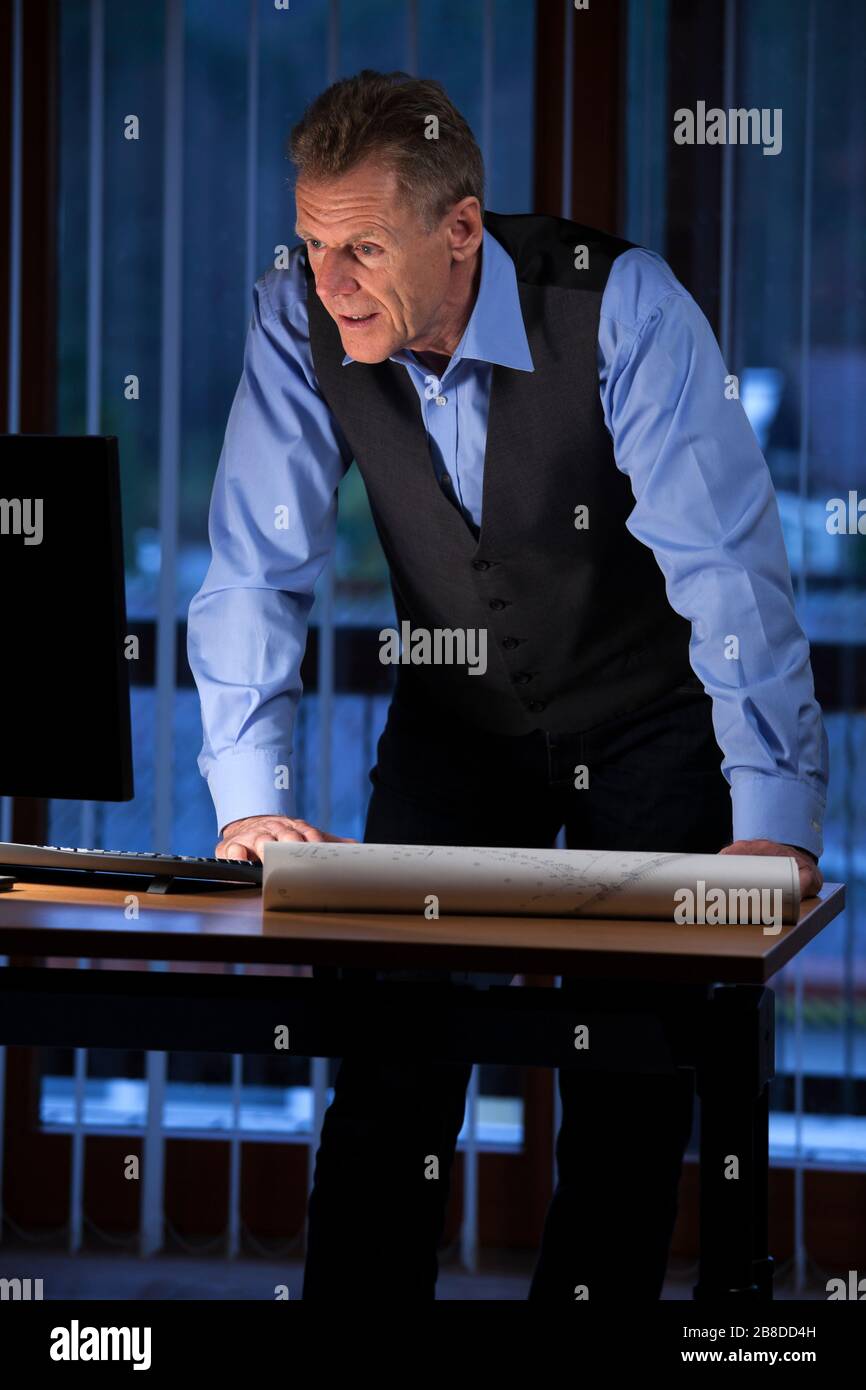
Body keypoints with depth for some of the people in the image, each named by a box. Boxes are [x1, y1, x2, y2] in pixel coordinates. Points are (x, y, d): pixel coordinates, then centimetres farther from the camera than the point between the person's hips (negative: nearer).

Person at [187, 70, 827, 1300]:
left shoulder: (621, 307, -26)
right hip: (456, 720, 3)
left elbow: (728, 565, -29)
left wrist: (773, 826, -35)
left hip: (645, 721, -2)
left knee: (634, 1066, -10)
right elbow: (258, 569, -15)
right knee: (390, 1048, -7)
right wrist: (252, 802, -23)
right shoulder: (301, 316, -17)